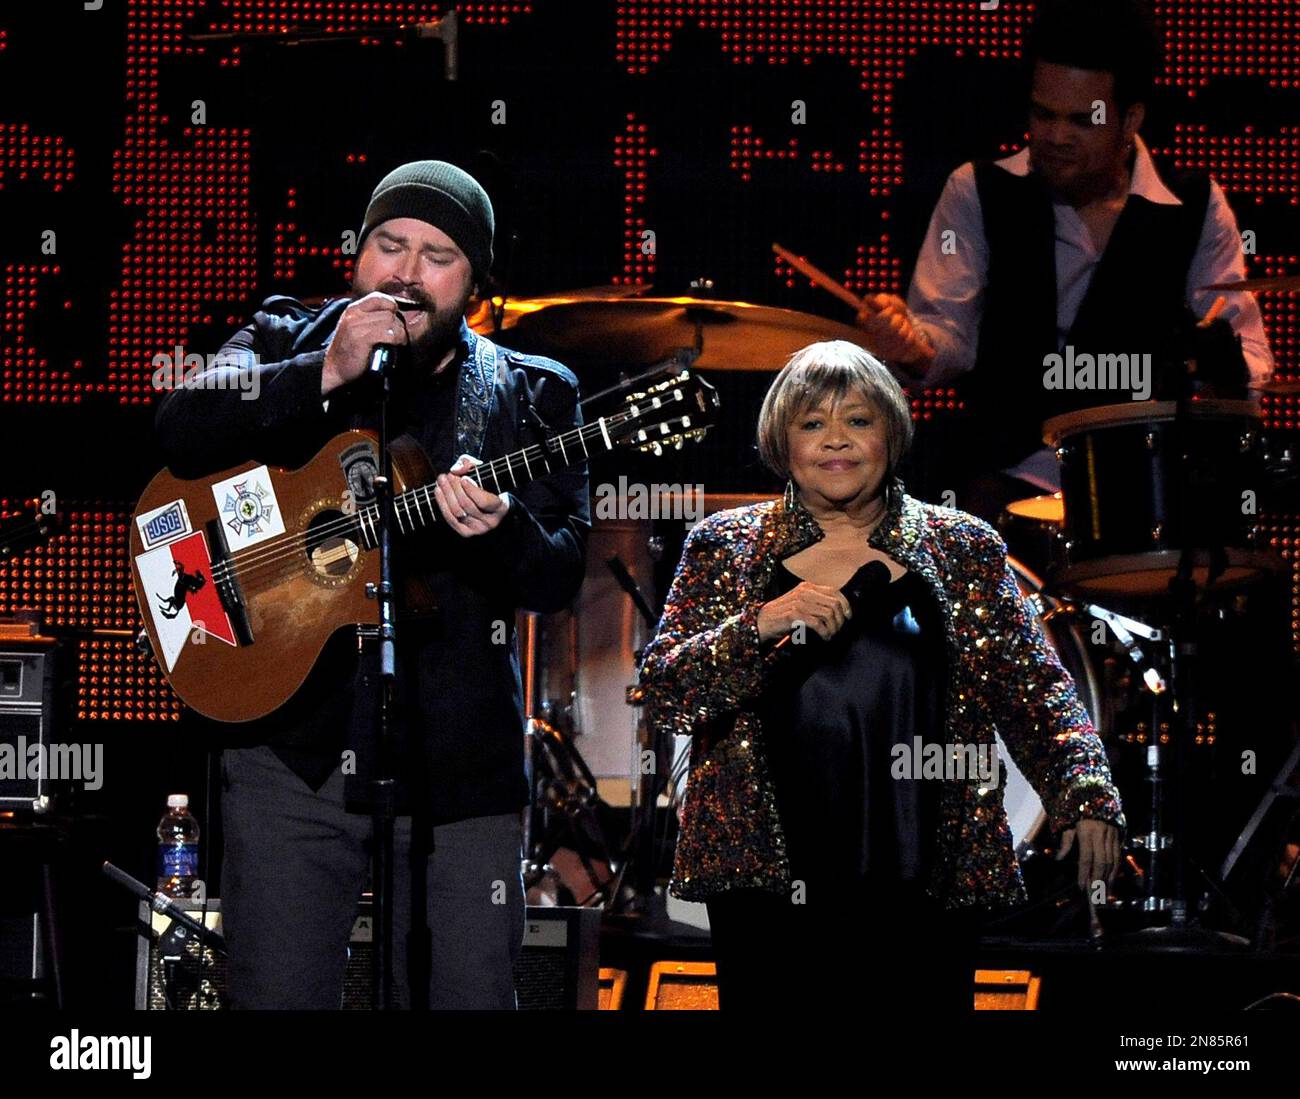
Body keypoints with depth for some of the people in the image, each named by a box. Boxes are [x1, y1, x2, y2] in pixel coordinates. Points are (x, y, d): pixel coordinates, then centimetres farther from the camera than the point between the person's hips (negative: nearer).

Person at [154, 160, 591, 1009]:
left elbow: (561, 574, 1)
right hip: (294, 747, 0)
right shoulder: (286, 344, 11)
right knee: (277, 998, -3)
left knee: (468, 996, -1)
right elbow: (183, 433, -7)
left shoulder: (532, 396, 10)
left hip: (461, 769, 0)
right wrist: (324, 375, -16)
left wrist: (500, 528, -21)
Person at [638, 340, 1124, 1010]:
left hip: (922, 879, 0)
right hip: (766, 878, 0)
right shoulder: (724, 546, 9)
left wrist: (1087, 796, -8)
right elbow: (661, 695, 2)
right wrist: (762, 624, -13)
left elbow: (1036, 692, 7)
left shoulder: (962, 548, 10)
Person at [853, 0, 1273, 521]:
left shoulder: (1195, 207, 6)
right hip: (1008, 468, 0)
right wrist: (914, 346, -28)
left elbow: (1245, 348, 5)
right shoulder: (979, 193, 5)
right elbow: (950, 333, -3)